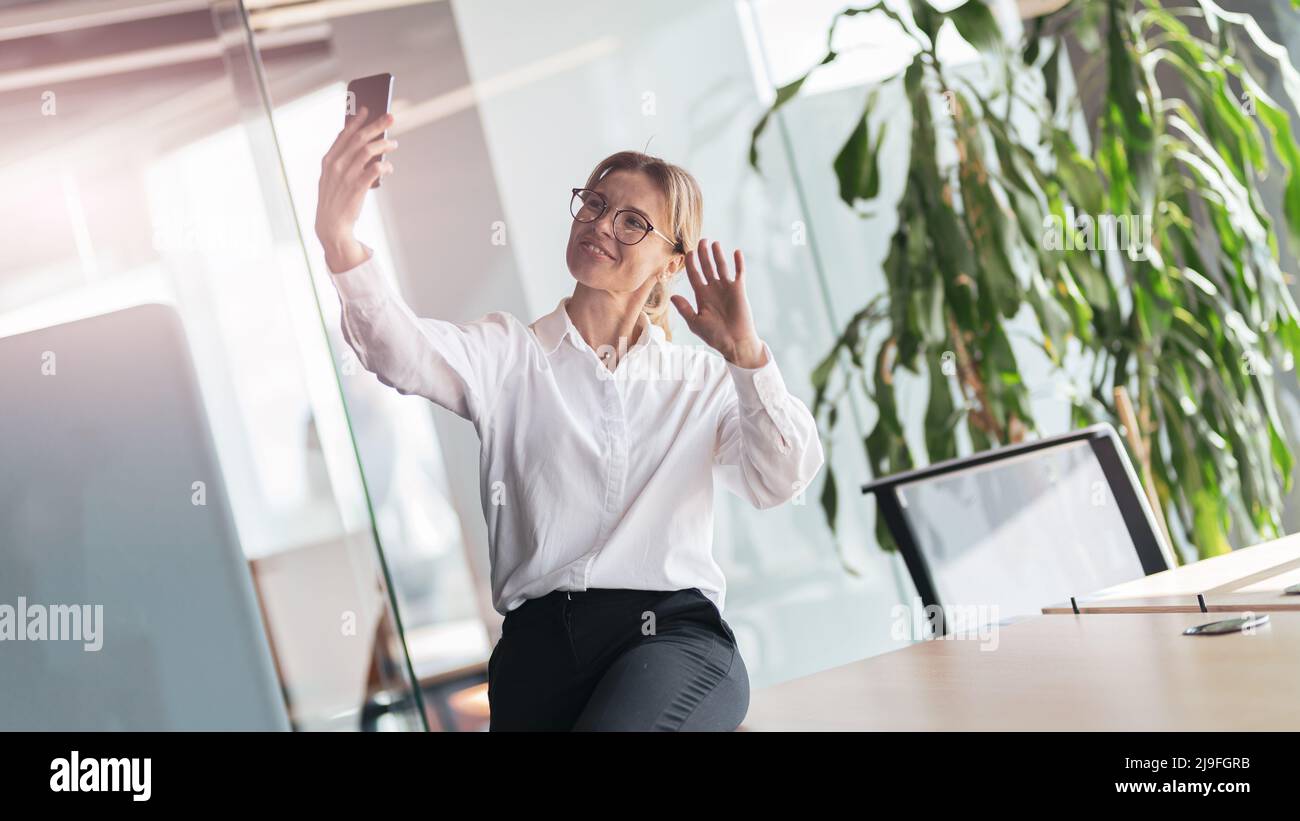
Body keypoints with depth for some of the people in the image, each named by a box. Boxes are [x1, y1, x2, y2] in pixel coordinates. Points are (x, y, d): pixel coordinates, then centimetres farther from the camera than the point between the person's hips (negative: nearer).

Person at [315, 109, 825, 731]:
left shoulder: (701, 378, 16)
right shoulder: (509, 354, 12)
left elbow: (782, 482, 3)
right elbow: (403, 352, -10)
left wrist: (745, 354, -10)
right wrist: (337, 237, -29)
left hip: (673, 635, 0)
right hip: (540, 638, 1)